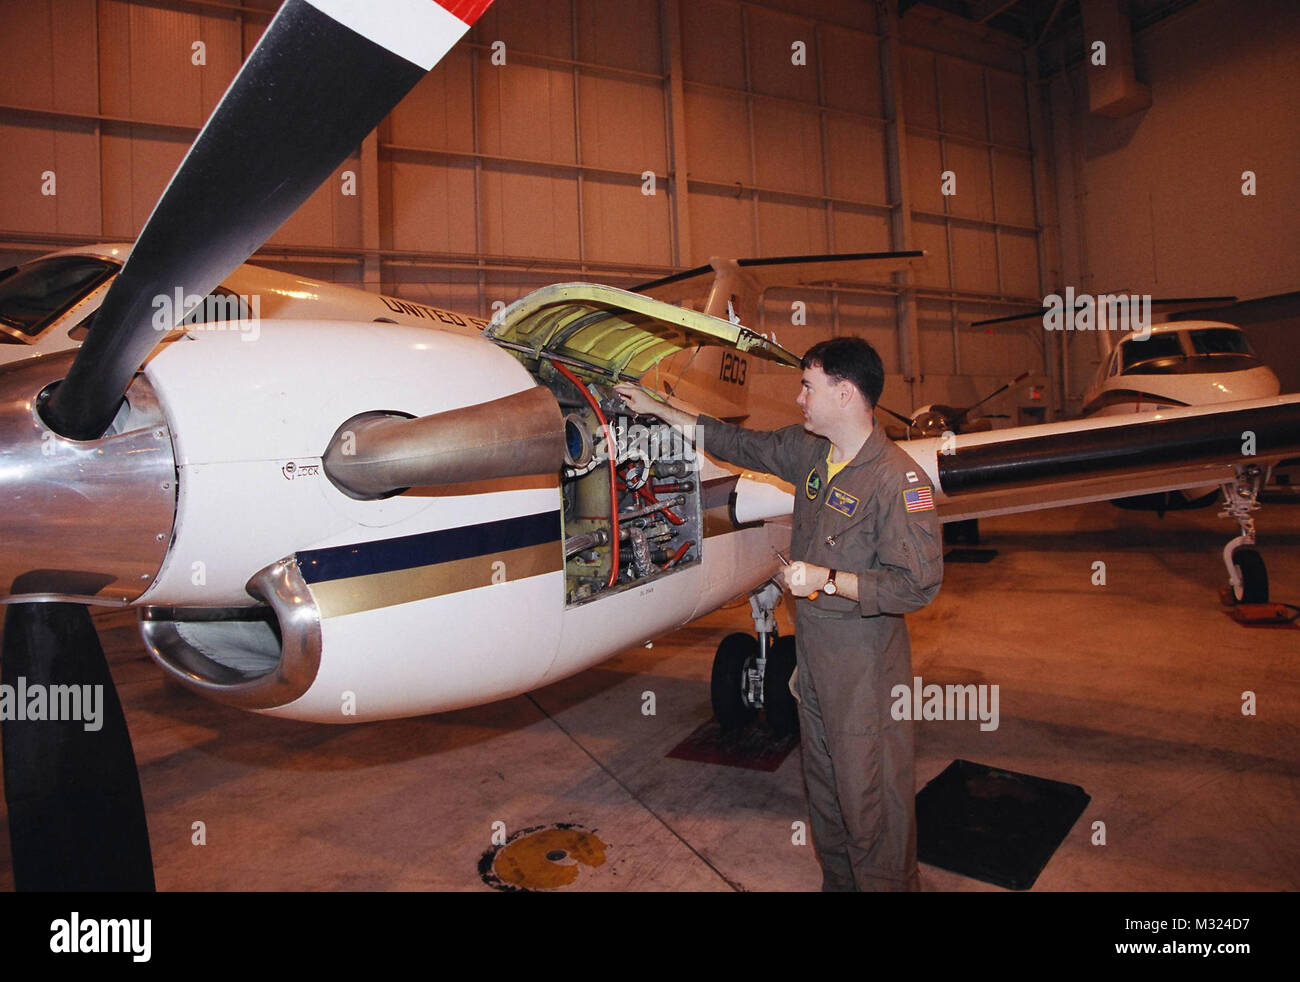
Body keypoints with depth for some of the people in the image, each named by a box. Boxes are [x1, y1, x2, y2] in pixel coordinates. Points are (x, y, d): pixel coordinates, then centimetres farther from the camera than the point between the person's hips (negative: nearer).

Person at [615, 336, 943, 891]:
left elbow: (918, 585, -21)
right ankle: (837, 881, 40)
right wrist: (656, 409, 17)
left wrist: (827, 580, -23)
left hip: (865, 662, -8)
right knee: (824, 784, 21)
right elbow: (737, 443, 14)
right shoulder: (807, 450, 3)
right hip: (813, 647, 8)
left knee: (871, 794, 5)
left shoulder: (898, 478, -20)